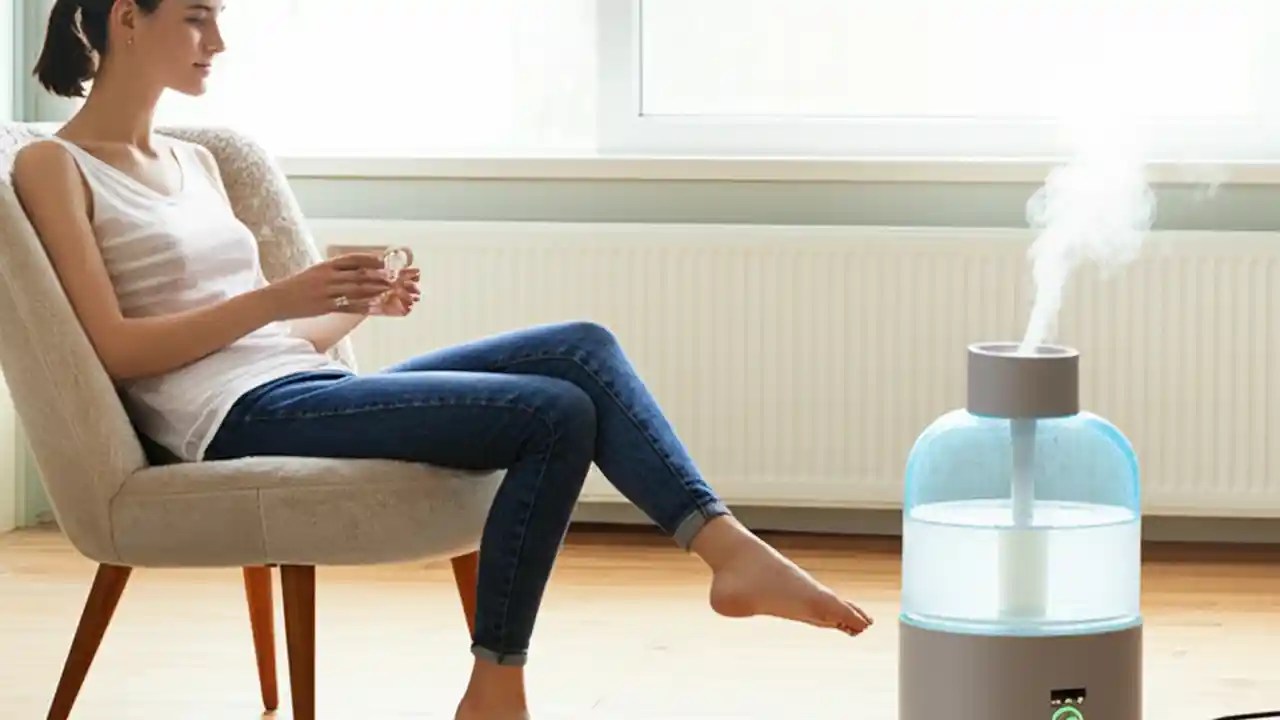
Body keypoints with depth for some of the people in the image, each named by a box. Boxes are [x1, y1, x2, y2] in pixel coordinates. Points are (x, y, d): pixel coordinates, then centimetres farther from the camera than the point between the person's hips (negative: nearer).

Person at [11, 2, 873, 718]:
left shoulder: (195, 163, 24)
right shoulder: (53, 169, 1)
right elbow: (112, 350, -11)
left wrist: (360, 304, 1)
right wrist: (278, 299, -18)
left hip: (310, 390, 8)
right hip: (243, 422, -8)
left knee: (582, 348, -10)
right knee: (555, 413, -21)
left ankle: (730, 549, -17)